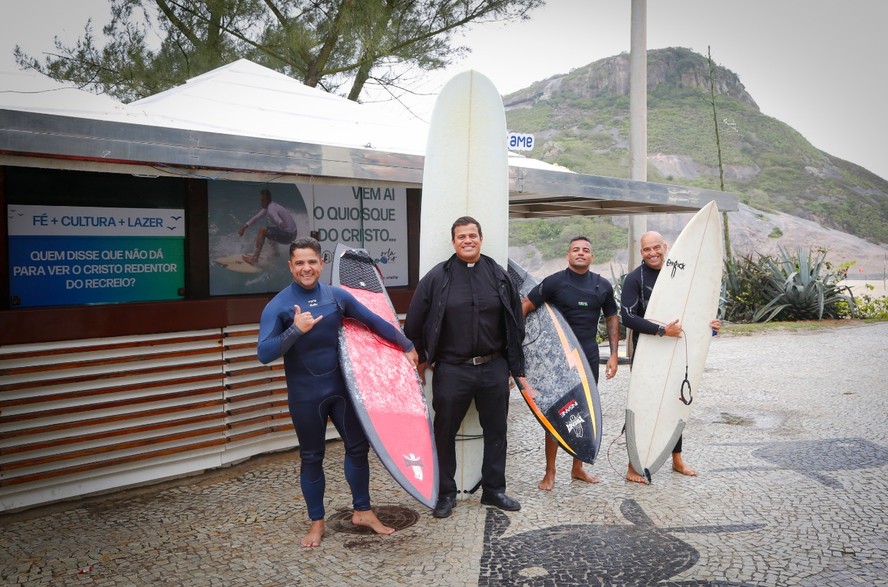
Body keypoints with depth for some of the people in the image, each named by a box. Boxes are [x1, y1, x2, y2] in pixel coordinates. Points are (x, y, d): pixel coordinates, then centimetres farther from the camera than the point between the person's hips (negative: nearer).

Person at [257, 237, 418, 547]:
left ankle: (362, 511, 26)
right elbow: (264, 354, -18)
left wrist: (407, 346, 17)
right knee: (312, 458, 9)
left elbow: (374, 321, 10)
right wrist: (295, 329, -31)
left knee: (358, 446, 8)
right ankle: (317, 522, 25)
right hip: (305, 396, -3)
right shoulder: (278, 306, -10)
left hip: (341, 386, 3)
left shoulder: (337, 296, 0)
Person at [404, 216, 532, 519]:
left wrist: (517, 367, 7)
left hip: (493, 368, 3)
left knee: (496, 431, 12)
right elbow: (413, 324, 2)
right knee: (445, 432, 6)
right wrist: (421, 360, 6)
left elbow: (516, 325, 9)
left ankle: (494, 489, 28)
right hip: (451, 370, -2)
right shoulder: (437, 277, -4)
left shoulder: (499, 276, 4)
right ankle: (446, 493, 22)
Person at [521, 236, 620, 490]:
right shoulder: (555, 282, -6)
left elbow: (612, 319, 14)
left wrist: (613, 355, 7)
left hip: (589, 357, 4)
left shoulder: (603, 286, 6)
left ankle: (578, 467, 25)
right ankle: (550, 472, 9)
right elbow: (525, 307, -8)